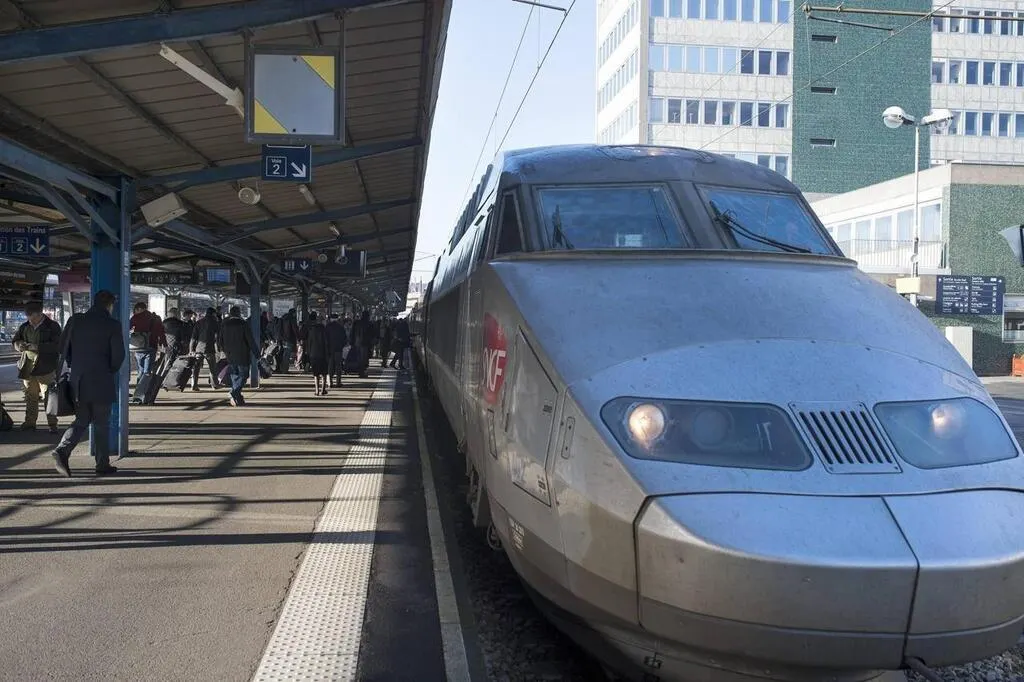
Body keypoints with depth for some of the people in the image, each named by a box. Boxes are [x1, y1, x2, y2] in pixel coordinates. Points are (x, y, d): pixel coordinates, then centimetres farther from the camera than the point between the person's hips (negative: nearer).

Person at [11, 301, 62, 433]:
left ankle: (52, 424, 2)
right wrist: (19, 345, -7)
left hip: (46, 368, -5)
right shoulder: (25, 327, 12)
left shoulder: (53, 327, -4)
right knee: (30, 397, 9)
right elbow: (15, 340, 17)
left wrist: (37, 347, -24)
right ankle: (29, 422, 16)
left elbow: (56, 345, -15)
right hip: (28, 368, 5)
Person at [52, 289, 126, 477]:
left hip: (78, 381, 4)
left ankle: (62, 450, -6)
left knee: (81, 421, 16)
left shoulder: (76, 320, 3)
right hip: (102, 383, -4)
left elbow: (63, 347, 8)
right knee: (101, 424, 7)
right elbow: (118, 354, -11)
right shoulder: (112, 325, -9)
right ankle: (102, 465, 12)